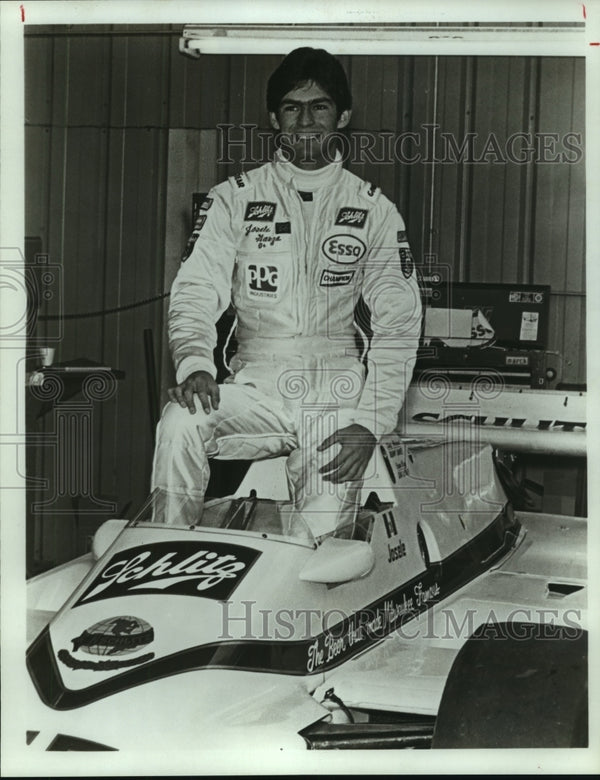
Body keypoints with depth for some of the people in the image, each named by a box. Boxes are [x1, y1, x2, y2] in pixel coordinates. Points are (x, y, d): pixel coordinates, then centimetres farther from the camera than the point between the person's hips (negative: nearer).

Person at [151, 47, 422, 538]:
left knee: (321, 543, -18)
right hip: (255, 385, 1)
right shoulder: (235, 198, 9)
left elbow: (399, 323, 4)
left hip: (338, 395, 0)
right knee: (181, 422, -29)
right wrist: (195, 364, -23)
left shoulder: (375, 210, 9)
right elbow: (196, 290, 0)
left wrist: (371, 421, -8)